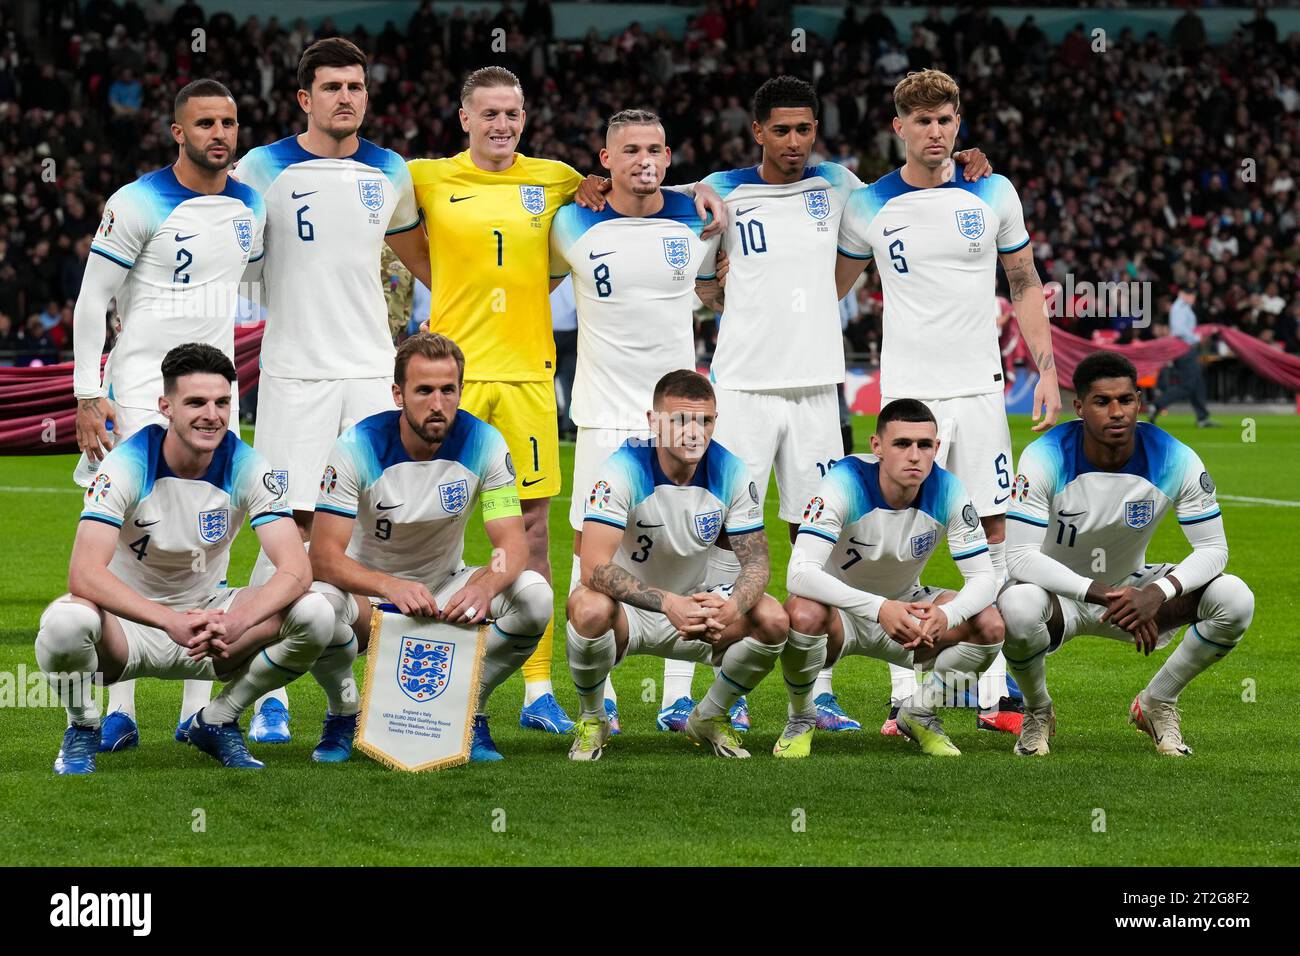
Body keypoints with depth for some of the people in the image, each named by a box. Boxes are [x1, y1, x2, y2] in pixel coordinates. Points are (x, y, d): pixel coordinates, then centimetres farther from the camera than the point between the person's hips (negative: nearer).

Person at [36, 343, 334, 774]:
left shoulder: (246, 467, -12)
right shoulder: (128, 465, -20)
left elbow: (296, 568, -21)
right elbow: (84, 574, -32)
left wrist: (236, 623, -41)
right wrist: (171, 622, -46)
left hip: (209, 614, 3)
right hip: (129, 624, -3)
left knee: (315, 615, -23)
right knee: (65, 621, -38)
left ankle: (216, 722, 2)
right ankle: (82, 729, -4)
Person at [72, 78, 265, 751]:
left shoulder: (249, 208, 8)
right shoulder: (140, 204, -10)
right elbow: (92, 299, -7)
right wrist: (88, 395, -12)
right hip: (140, 387, -5)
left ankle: (197, 709, 7)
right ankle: (119, 707, -4)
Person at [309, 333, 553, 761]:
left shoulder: (483, 444, -14)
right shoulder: (358, 448, -21)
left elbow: (513, 544, -18)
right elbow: (324, 557, -26)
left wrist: (485, 585, -43)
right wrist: (392, 587, -46)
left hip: (445, 591, 2)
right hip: (368, 595, -2)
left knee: (534, 595, -26)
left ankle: (471, 712, -3)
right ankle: (344, 711, -5)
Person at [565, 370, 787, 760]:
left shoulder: (730, 473, -11)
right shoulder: (624, 471, -23)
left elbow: (756, 560, -8)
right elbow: (595, 566, -33)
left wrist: (732, 607, -32)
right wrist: (667, 604, -45)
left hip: (697, 603, 4)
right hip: (630, 609, -3)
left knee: (772, 620, -22)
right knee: (590, 607, -38)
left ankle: (710, 716, 6)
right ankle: (591, 720, -8)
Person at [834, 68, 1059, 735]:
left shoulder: (993, 194, 3)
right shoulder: (869, 206, 0)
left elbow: (1025, 285, 12)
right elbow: (829, 289, 14)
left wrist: (1046, 369, 5)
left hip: (980, 387, 1)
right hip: (907, 390, -1)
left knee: (990, 538, 2)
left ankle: (994, 695, 7)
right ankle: (905, 697, 0)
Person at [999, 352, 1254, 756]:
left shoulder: (1175, 460, -17)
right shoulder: (1045, 458, -24)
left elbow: (1213, 548, -13)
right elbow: (1020, 556, -28)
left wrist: (1159, 592, -33)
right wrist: (1101, 594, -39)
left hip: (1135, 590, 3)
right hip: (1060, 593, -3)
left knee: (1235, 599, -22)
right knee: (1016, 609, -40)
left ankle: (1156, 704, 3)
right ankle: (1038, 710, -4)